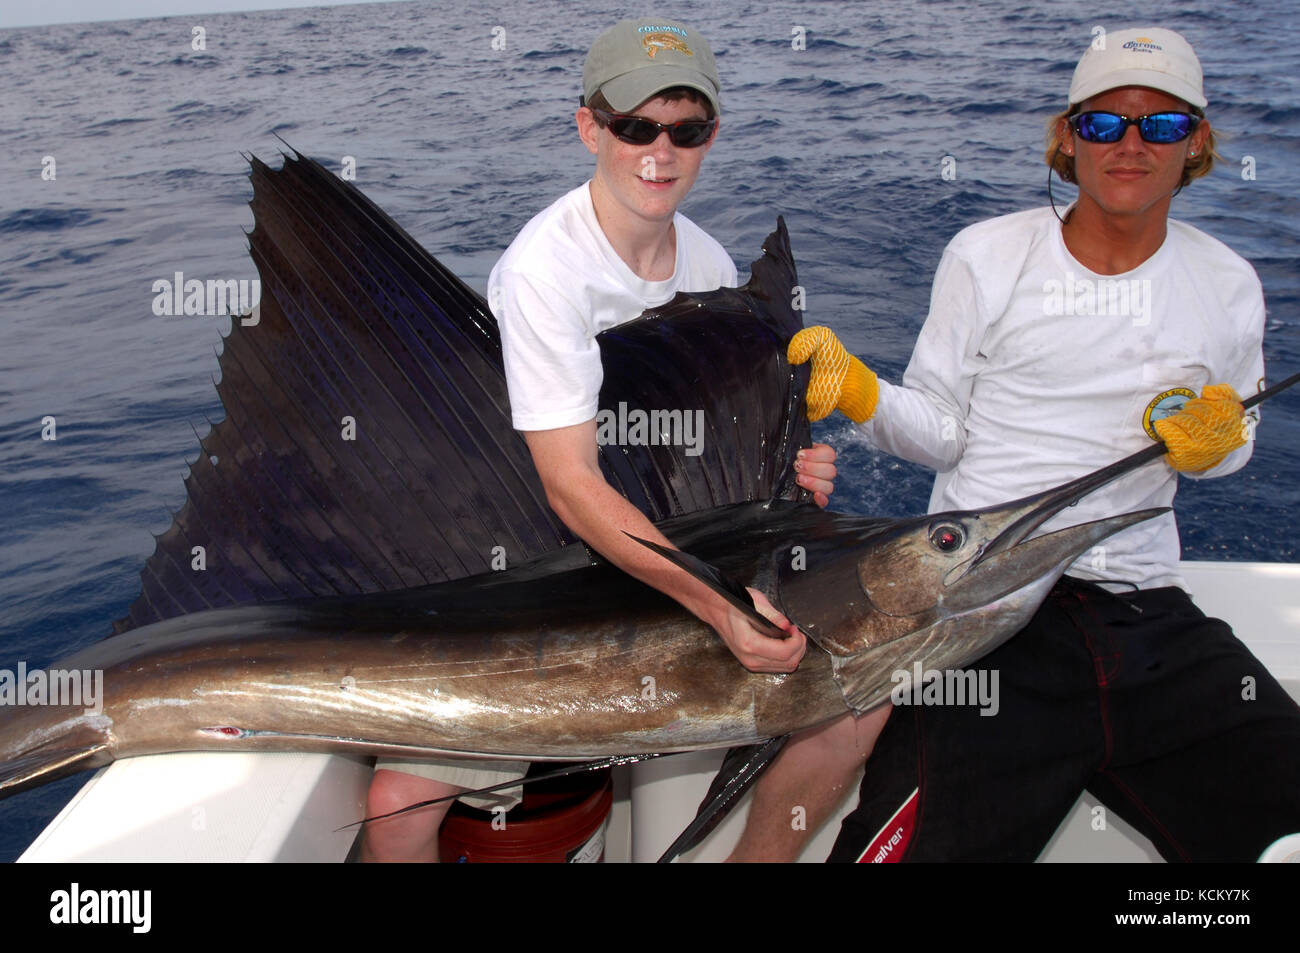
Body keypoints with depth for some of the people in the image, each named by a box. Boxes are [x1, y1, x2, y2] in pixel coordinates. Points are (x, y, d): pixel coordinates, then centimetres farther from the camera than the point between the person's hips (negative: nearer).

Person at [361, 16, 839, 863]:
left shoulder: (711, 263, 3)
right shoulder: (544, 268, -18)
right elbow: (572, 485, -24)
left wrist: (785, 474, -9)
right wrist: (717, 601, -29)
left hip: (681, 555, 6)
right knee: (399, 806, -21)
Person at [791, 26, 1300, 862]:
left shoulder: (1227, 286, 11)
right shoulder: (986, 257, 2)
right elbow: (941, 433, 3)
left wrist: (1218, 441, 0)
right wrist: (860, 393, -15)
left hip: (1148, 606, 4)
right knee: (929, 843, -19)